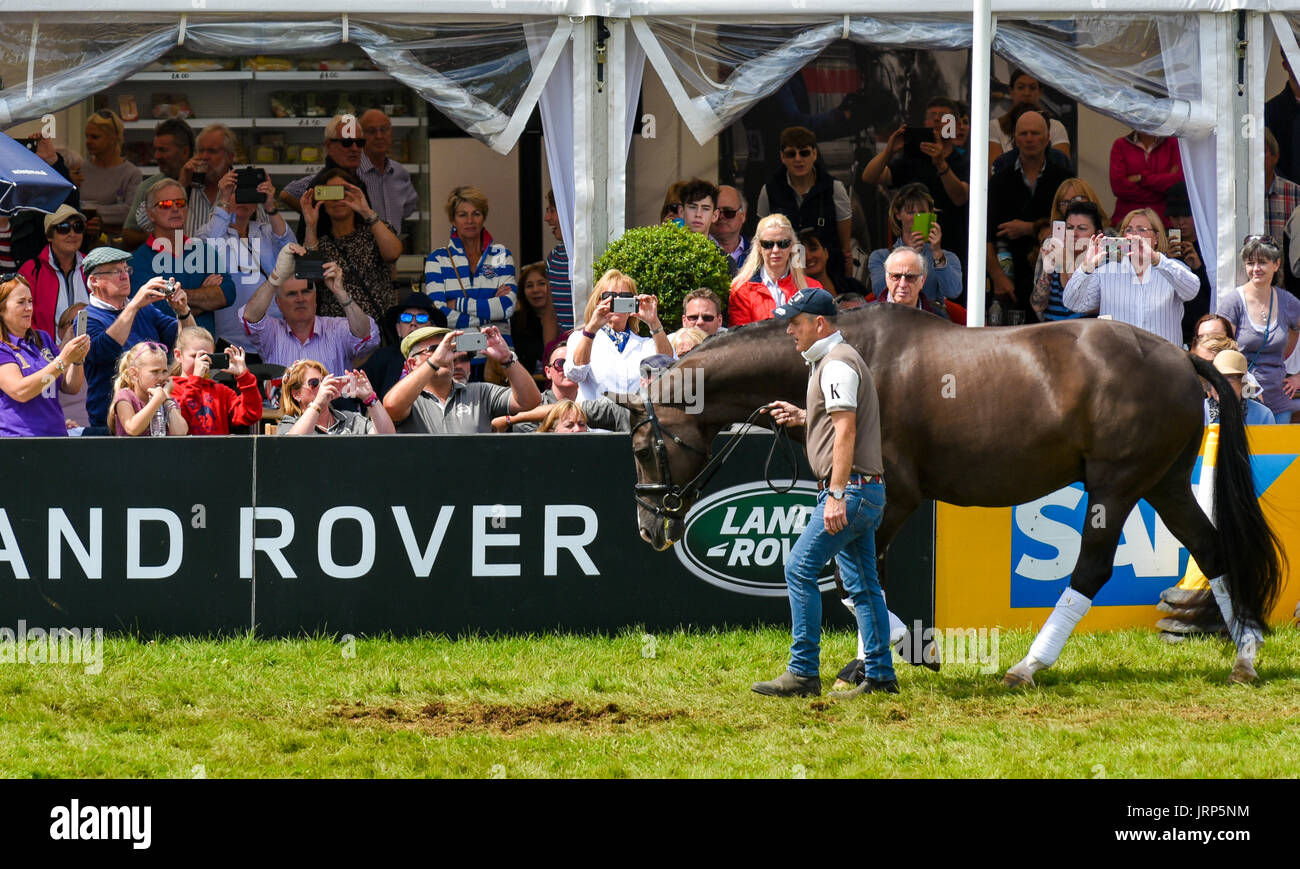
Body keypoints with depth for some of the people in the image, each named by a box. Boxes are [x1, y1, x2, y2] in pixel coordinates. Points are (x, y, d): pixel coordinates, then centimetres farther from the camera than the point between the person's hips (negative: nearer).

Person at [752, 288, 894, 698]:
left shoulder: (837, 363, -13)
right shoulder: (830, 360, 20)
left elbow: (846, 430, -21)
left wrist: (837, 494, -26)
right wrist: (801, 417, 22)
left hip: (851, 489, -11)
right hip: (867, 492, 11)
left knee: (800, 570, -11)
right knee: (862, 583, 11)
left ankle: (803, 674, -11)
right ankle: (881, 675, 12)